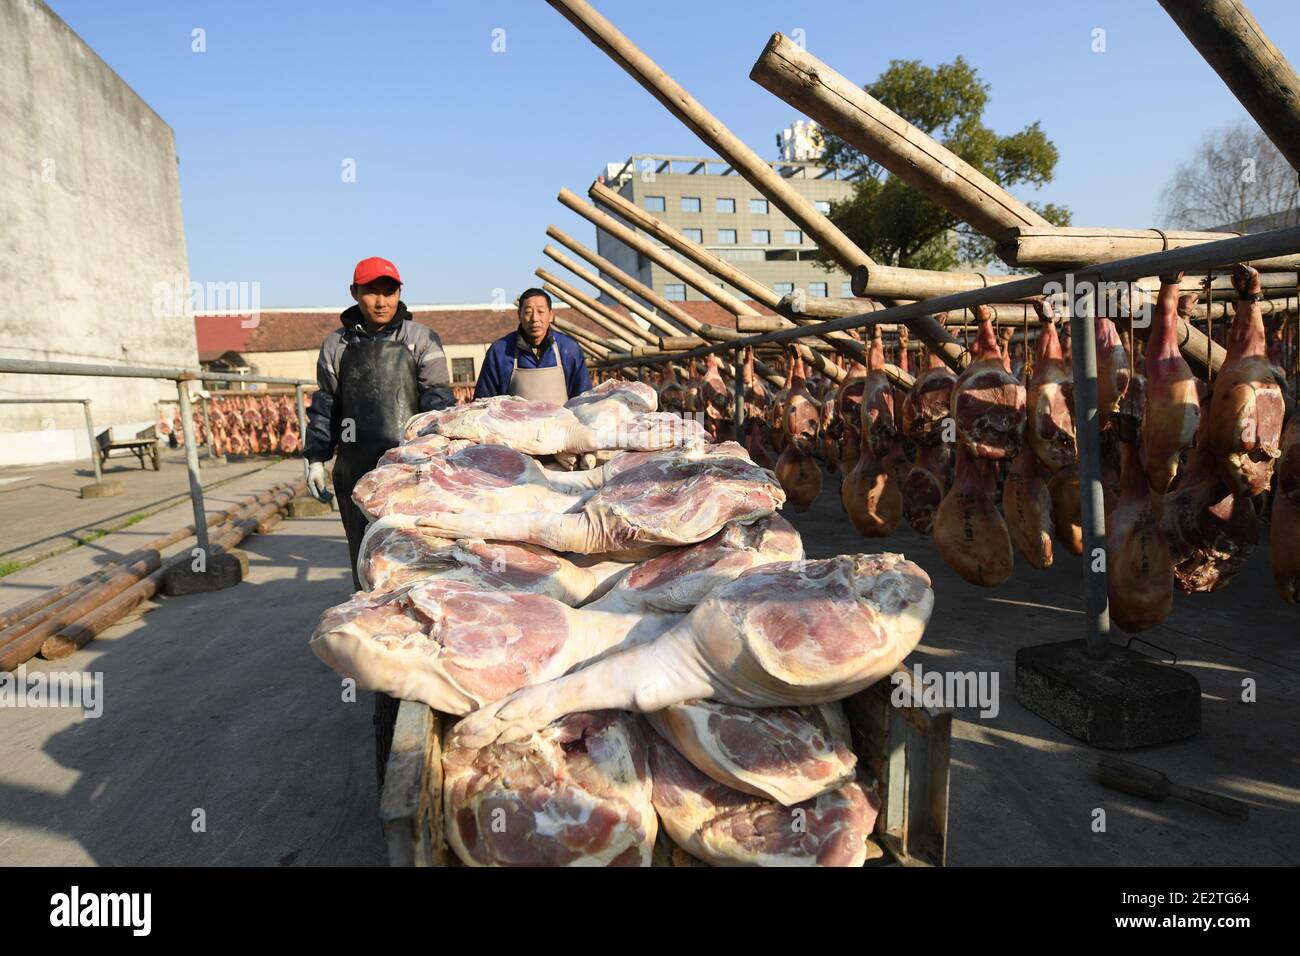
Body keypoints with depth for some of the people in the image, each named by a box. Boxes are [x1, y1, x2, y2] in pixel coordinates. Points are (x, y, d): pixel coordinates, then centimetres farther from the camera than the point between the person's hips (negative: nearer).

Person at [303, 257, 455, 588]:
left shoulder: (421, 340, 5)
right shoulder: (336, 344, 13)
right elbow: (325, 405, 16)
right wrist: (316, 458, 12)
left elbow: (438, 399, -1)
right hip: (357, 468, 2)